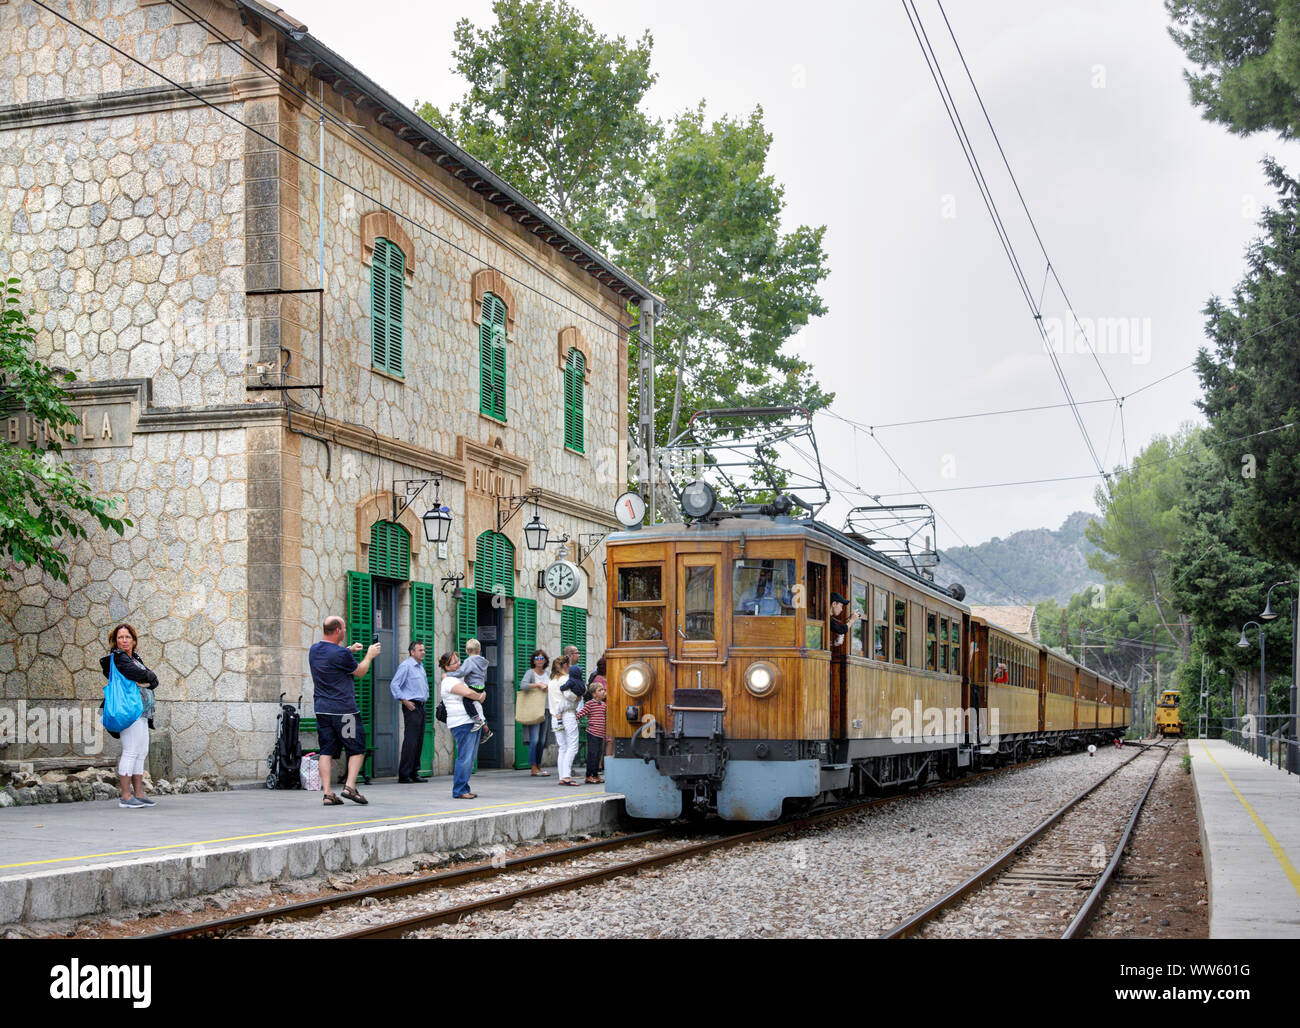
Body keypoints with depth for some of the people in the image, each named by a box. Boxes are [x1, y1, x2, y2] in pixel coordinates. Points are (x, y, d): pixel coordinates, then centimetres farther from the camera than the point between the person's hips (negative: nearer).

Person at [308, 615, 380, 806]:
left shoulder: (314, 650, 6)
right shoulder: (341, 654, -16)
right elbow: (359, 672, -1)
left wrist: (349, 650, 28)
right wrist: (369, 655, 13)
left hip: (322, 710, 7)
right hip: (344, 710, -6)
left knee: (326, 752, 5)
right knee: (357, 749, 6)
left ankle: (327, 793, 0)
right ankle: (350, 786, -4)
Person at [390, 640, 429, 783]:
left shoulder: (421, 666, 19)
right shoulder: (406, 666, -8)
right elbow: (394, 685, -13)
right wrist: (404, 701, -16)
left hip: (421, 706, 9)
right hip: (411, 707, -9)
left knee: (419, 741, 8)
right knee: (410, 741, -11)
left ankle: (414, 773, 13)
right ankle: (404, 775, -9)